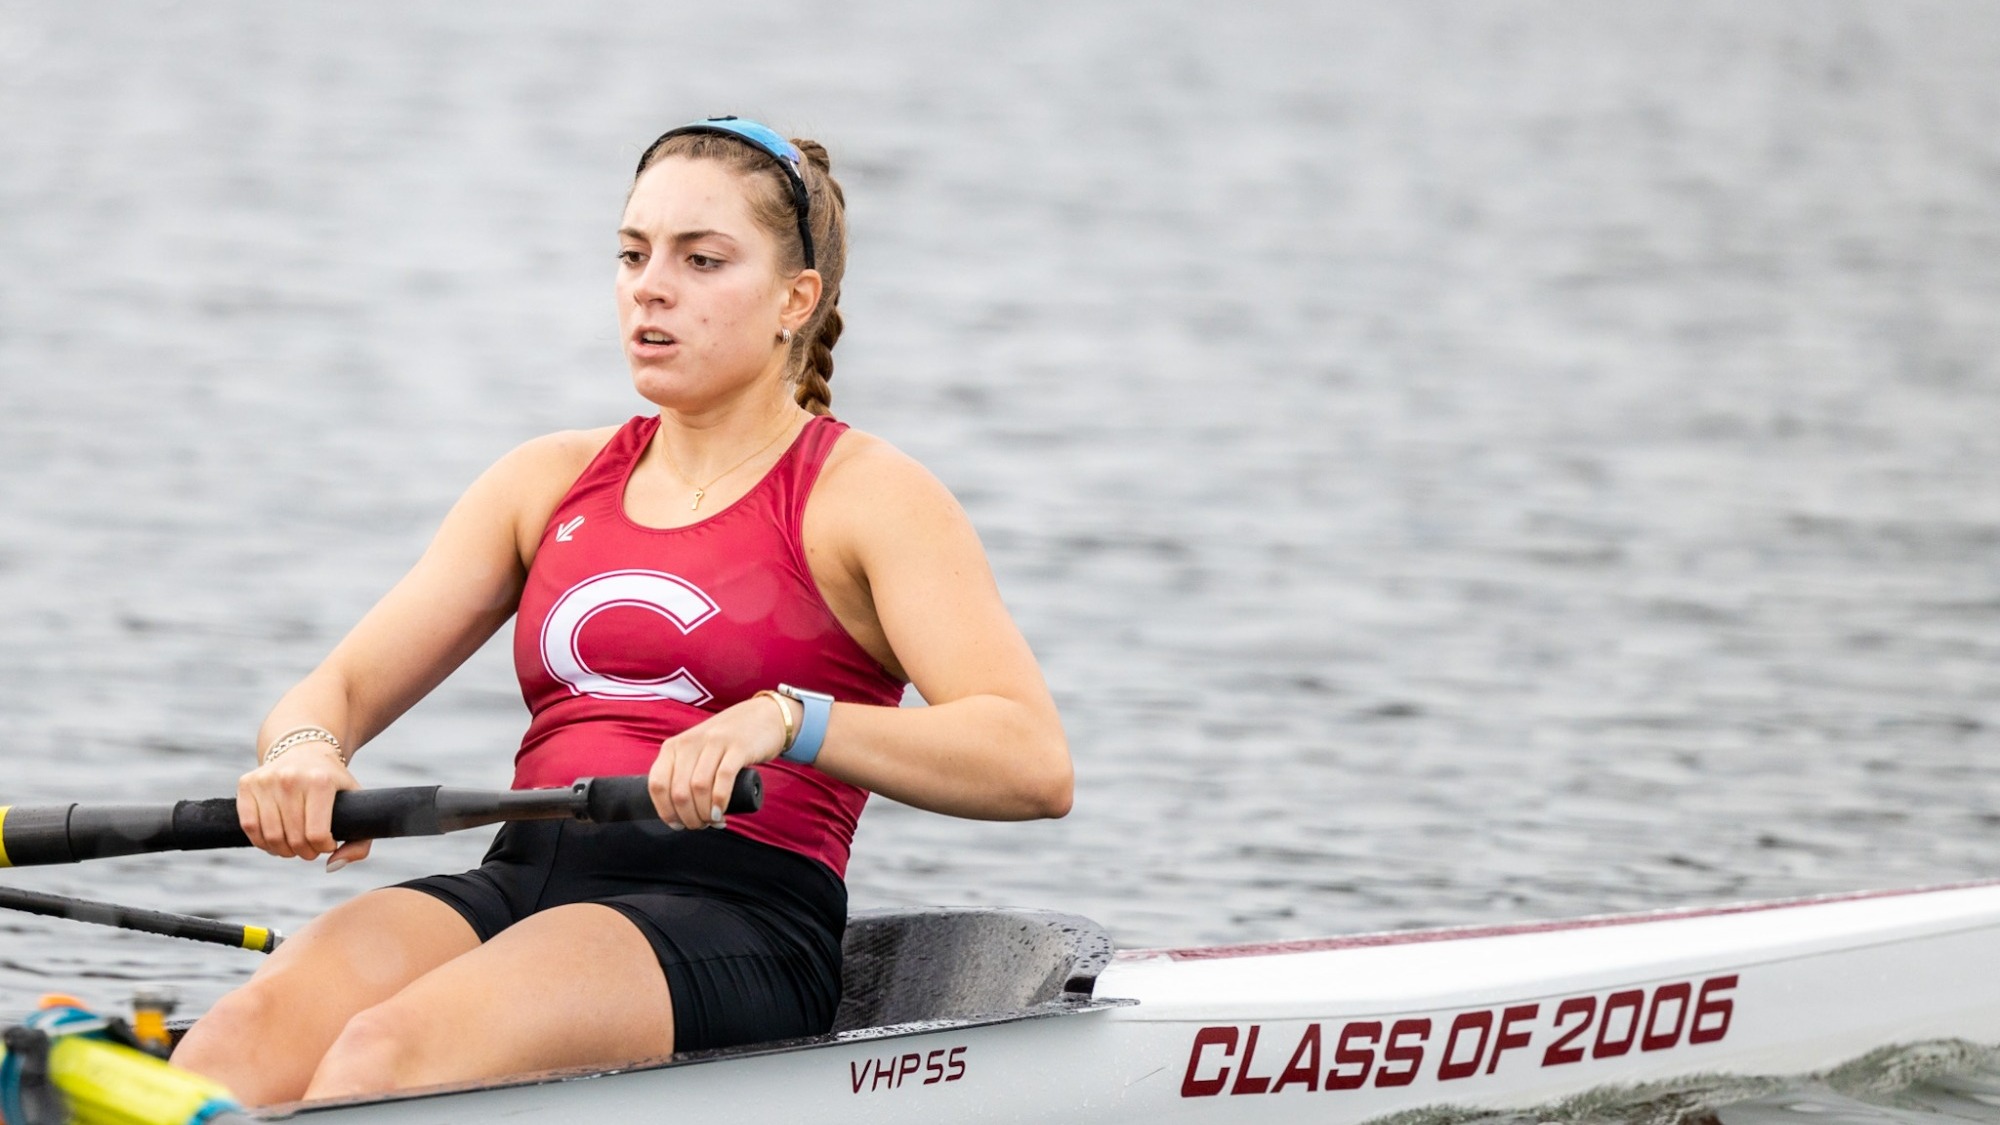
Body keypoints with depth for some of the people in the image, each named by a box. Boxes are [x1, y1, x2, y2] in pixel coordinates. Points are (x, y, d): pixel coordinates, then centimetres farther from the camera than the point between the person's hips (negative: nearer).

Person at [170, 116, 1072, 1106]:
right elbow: (338, 690, 14)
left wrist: (785, 720, -26)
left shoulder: (865, 495, 4)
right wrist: (304, 750, -11)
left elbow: (1034, 765, -11)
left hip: (736, 918, -5)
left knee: (387, 1053, -34)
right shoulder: (552, 481, 21)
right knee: (247, 1034, -27)